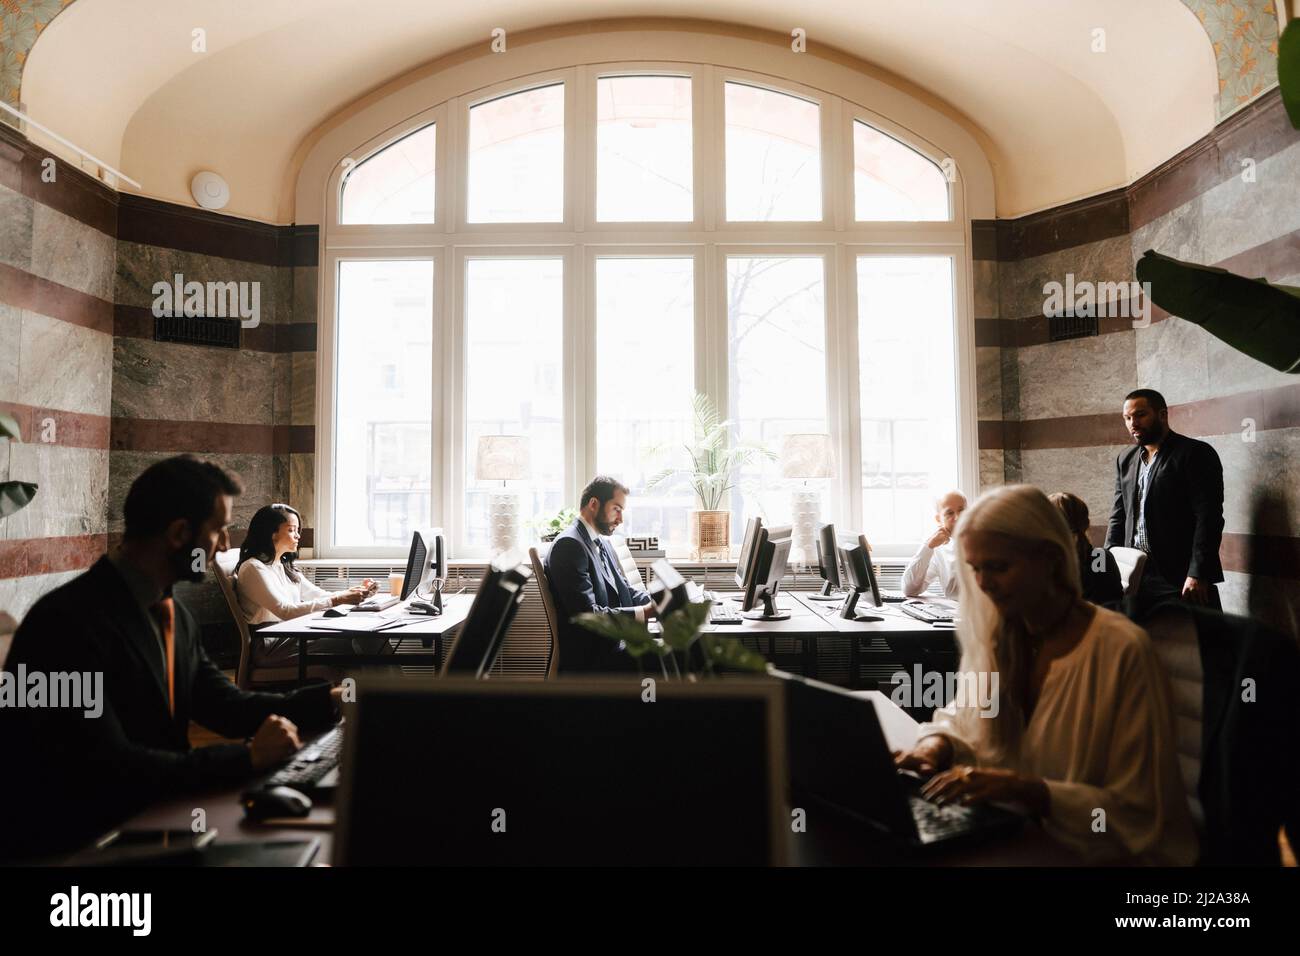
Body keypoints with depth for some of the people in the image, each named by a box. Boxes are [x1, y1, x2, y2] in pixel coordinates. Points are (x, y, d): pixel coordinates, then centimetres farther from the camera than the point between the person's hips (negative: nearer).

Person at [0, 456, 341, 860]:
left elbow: (226, 706, 6)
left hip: (149, 817, 7)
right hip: (68, 843, -7)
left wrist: (331, 700, -5)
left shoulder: (173, 615, 4)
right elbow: (106, 769, -27)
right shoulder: (69, 621, -22)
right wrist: (248, 756, -24)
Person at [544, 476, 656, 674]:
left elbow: (626, 590, 16)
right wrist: (645, 611, -22)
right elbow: (587, 614, -21)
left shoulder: (602, 543, 16)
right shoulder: (569, 545, -15)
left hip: (612, 642, 9)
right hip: (587, 657, -9)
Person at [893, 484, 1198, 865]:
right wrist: (938, 744, -13)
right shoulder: (999, 637, -2)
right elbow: (963, 717, 9)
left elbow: (1138, 814, -18)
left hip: (1099, 854, -5)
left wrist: (1026, 789, -30)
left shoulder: (1123, 651, -19)